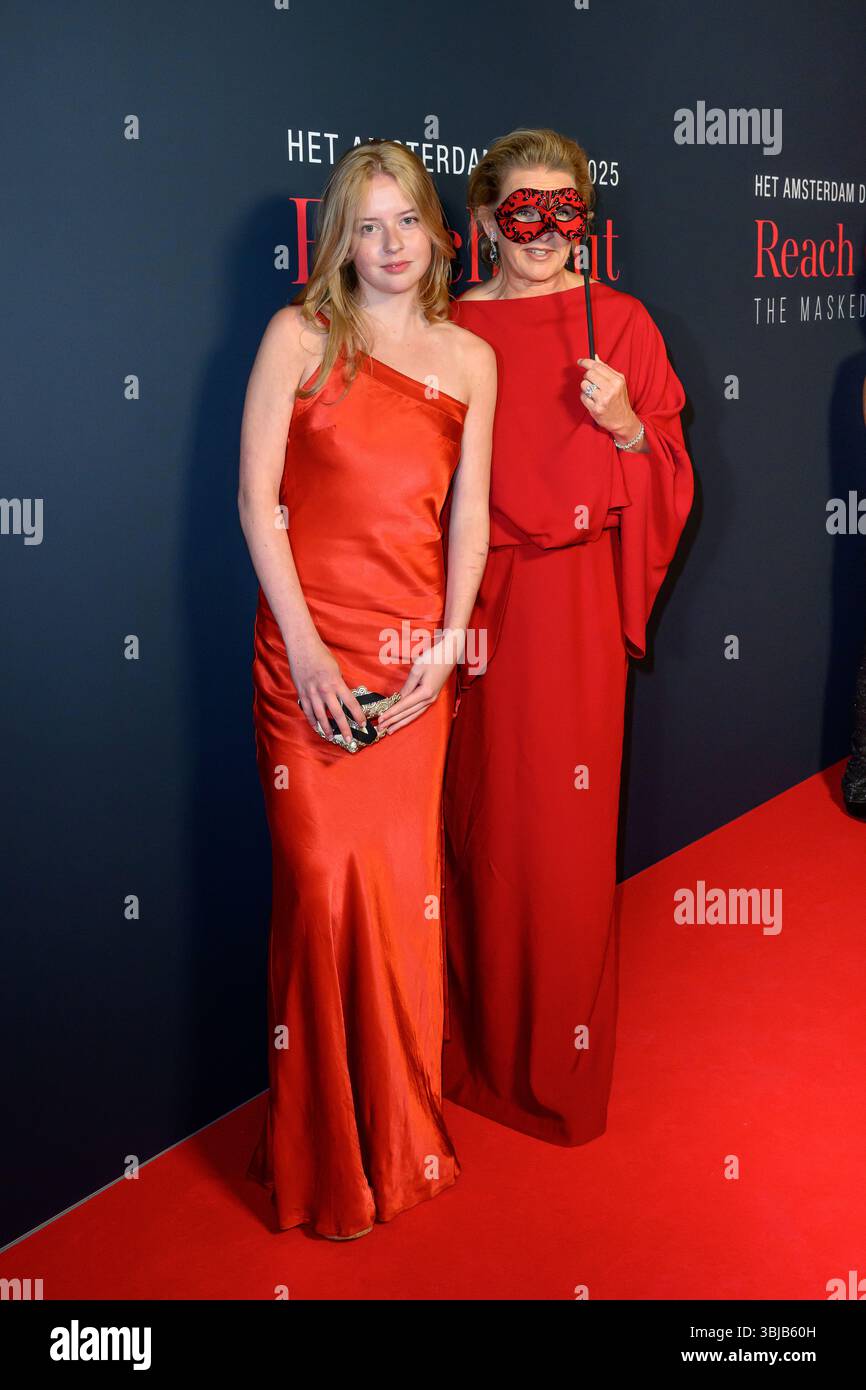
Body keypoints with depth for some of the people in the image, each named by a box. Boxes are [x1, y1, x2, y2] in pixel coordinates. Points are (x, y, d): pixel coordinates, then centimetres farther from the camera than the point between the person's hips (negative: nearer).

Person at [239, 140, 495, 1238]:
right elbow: (257, 497, -2)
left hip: (414, 651, 3)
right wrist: (304, 647, -10)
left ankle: (401, 1133, 26)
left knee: (402, 886, 6)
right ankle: (327, 1156, 16)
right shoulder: (299, 335, 4)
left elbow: (469, 515, 8)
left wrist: (447, 646, -4)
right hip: (309, 645, -2)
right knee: (325, 880, -3)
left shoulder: (469, 357, 12)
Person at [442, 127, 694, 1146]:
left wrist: (628, 426, -15)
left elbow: (670, 478, 5)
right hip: (470, 602, 2)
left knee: (565, 831, 1)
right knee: (478, 820, 7)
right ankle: (479, 1050, 26)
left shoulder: (615, 321, 4)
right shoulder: (452, 329, 7)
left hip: (573, 603, -1)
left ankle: (562, 1070, 20)